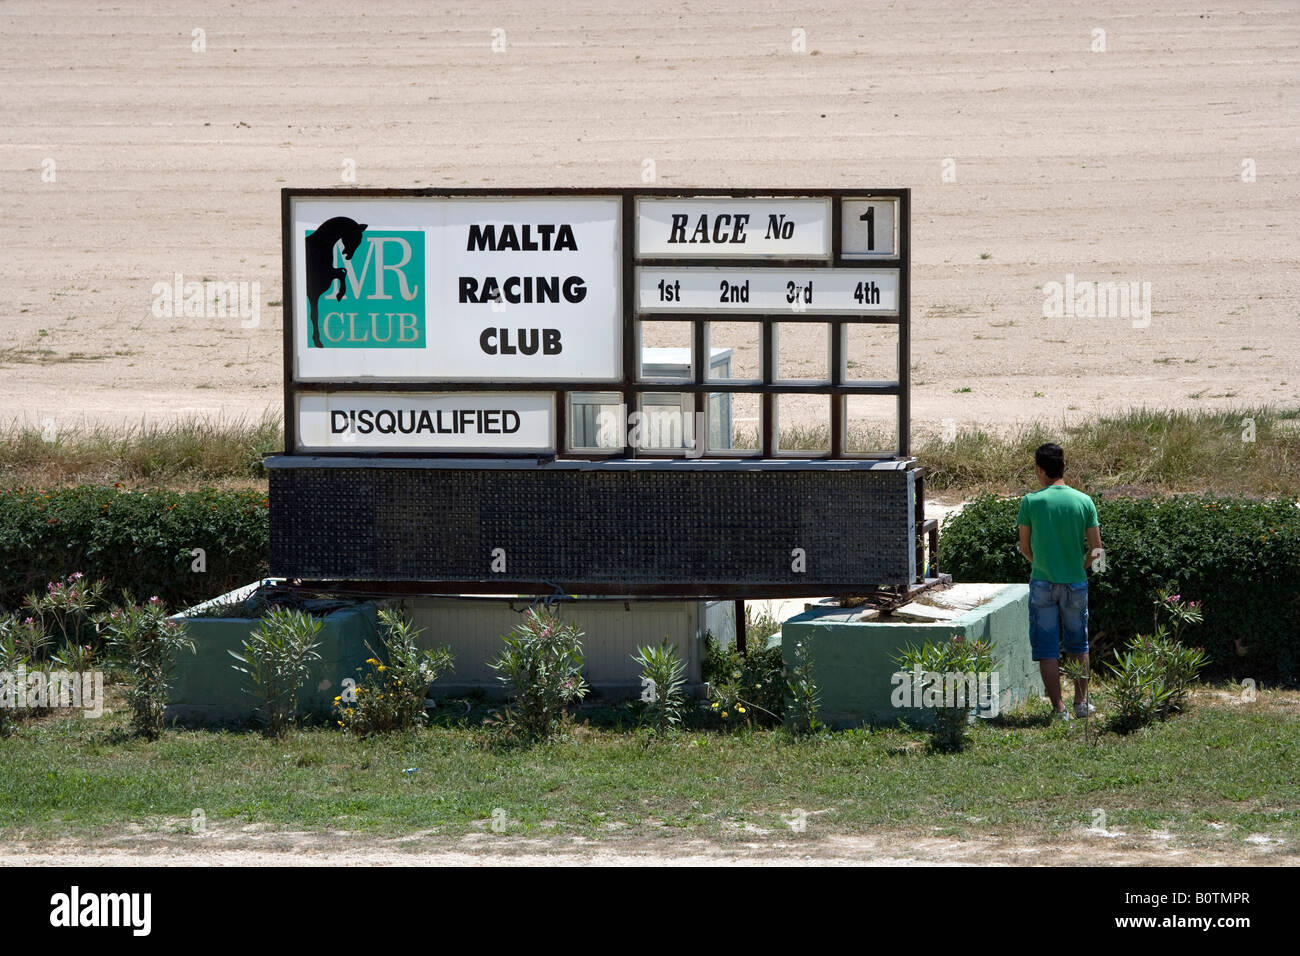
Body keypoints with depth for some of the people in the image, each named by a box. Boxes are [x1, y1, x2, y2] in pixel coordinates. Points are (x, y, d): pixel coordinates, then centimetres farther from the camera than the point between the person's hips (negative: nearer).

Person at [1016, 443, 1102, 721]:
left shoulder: (1030, 502, -8)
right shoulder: (1084, 502, -4)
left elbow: (1025, 548, 1)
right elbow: (1095, 549, -2)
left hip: (1042, 583, -2)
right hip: (1075, 583, 2)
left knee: (1047, 650, 3)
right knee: (1078, 645, 19)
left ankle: (1059, 708, 0)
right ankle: (1081, 702, 24)